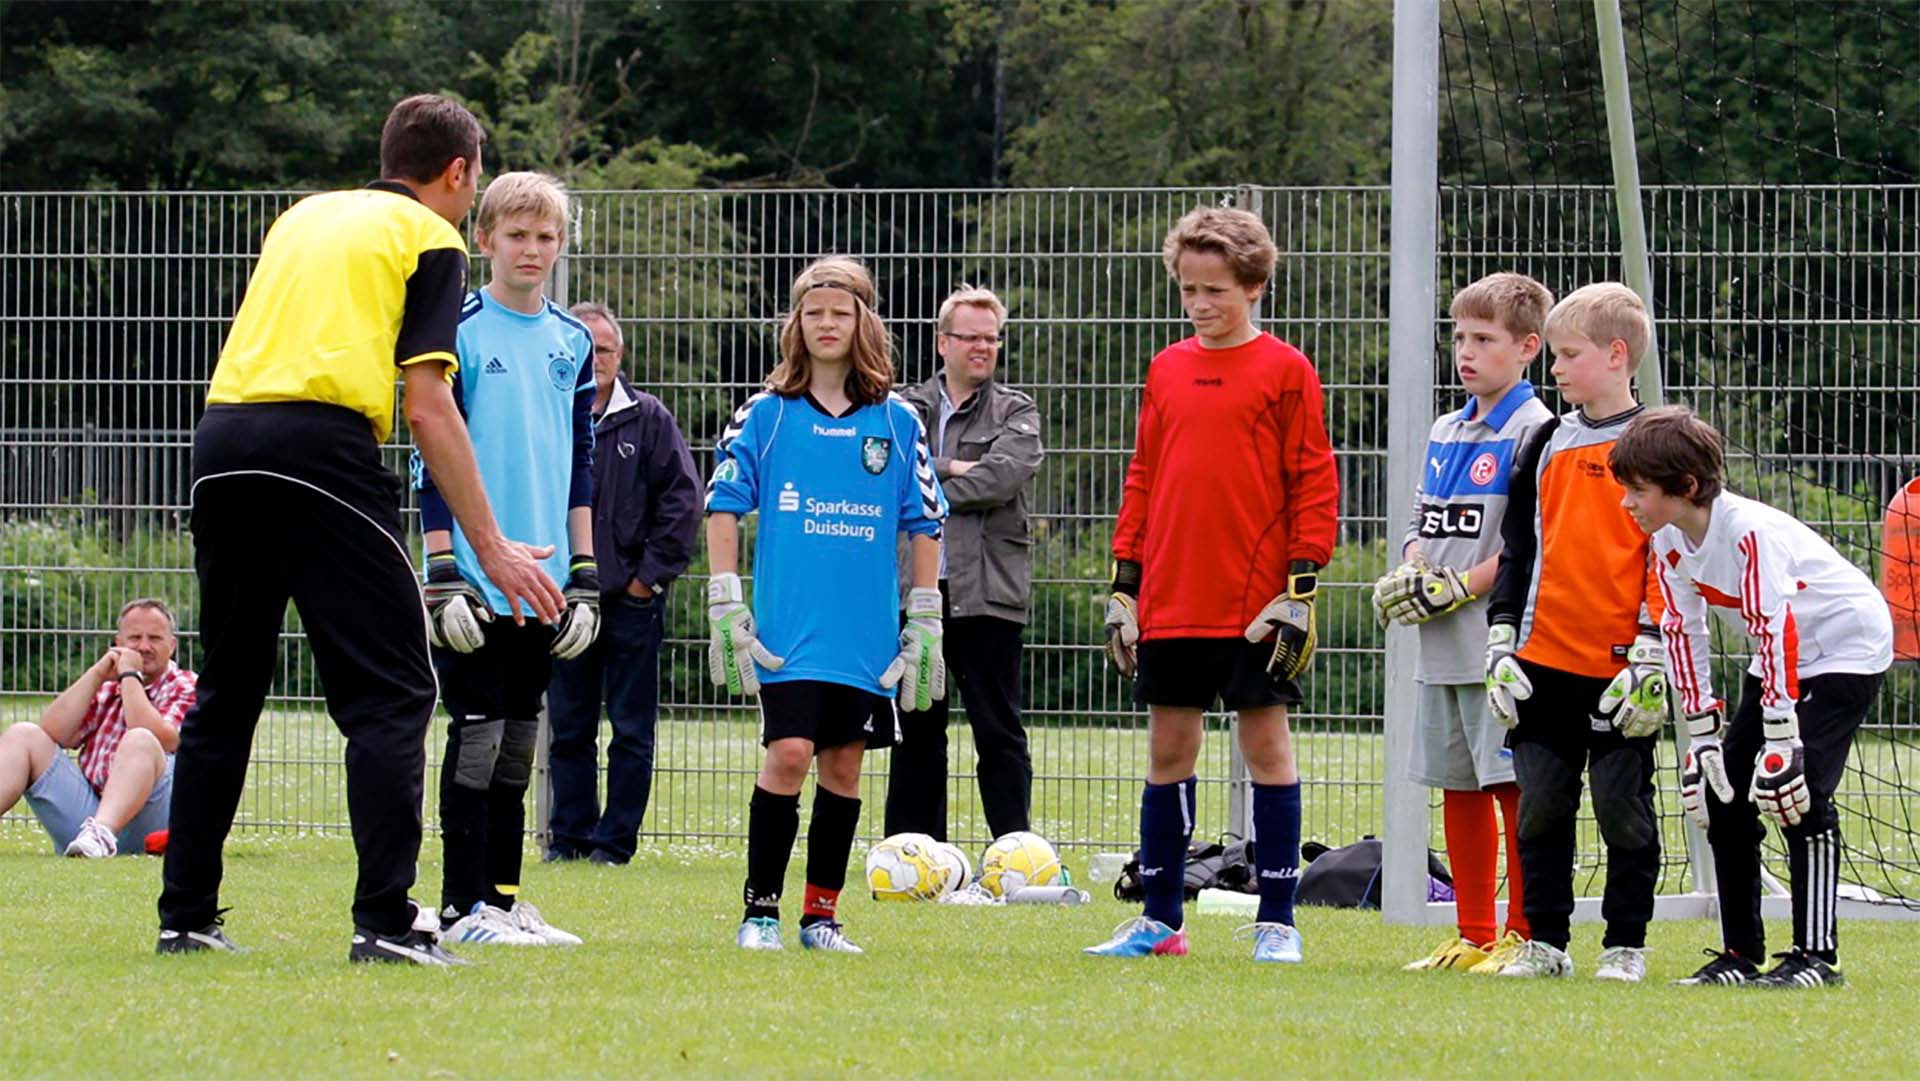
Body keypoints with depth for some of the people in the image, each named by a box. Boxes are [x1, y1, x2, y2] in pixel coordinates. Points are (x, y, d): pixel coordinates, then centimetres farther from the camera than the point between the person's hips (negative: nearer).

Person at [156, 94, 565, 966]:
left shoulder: (304, 215, 26)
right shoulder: (430, 238, 7)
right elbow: (427, 406, -1)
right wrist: (489, 547, 0)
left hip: (221, 434, 6)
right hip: (323, 443, -6)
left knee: (226, 688, 15)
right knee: (389, 694, -3)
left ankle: (186, 915, 15)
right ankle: (384, 920, -13)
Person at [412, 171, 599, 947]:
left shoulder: (573, 343, 12)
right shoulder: (458, 332, -5)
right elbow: (431, 459, -6)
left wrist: (584, 576, 11)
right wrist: (443, 574, -12)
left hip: (543, 582, 5)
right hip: (474, 579, -5)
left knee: (518, 742, 8)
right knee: (476, 736, -6)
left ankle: (503, 899, 13)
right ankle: (462, 907, -3)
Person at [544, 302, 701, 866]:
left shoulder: (648, 418, 2)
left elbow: (682, 499, 1)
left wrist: (651, 573, -4)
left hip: (632, 601, -1)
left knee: (632, 730, 1)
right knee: (567, 729, 6)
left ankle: (616, 839, 6)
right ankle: (569, 835, 13)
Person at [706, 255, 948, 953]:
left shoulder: (896, 422, 7)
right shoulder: (766, 415, 2)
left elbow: (925, 526, 11)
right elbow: (724, 509, 4)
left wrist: (924, 624, 8)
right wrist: (726, 607, -3)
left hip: (867, 634, 2)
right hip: (786, 628, -2)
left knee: (844, 764, 5)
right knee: (788, 753, -13)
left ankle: (821, 916, 15)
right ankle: (760, 912, -3)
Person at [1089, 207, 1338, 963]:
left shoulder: (1284, 371, -3)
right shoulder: (1167, 370, 11)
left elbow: (1314, 482, -4)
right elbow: (1142, 480, 15)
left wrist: (1300, 587, -10)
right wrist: (1125, 583, 11)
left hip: (1255, 606, -5)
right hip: (1169, 603, 5)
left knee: (1267, 744, -1)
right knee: (1168, 749, 8)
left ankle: (1276, 921, 4)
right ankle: (1159, 920, 15)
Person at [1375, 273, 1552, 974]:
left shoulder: (1533, 430, -7)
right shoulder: (1445, 433, 18)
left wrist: (1461, 586, -16)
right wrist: (1409, 577, 3)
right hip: (1441, 647, 8)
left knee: (1513, 784, -7)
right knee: (1458, 785, 11)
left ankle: (1523, 936, -3)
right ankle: (1473, 936, 18)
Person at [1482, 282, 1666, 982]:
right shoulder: (1546, 444, 12)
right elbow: (1517, 551, 16)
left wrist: (1651, 659, -11)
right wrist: (1501, 644, 8)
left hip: (1621, 670, -5)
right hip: (1544, 661, 5)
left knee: (1624, 810, 0)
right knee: (1541, 809, 5)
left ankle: (1625, 944, 8)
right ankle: (1544, 942, 13)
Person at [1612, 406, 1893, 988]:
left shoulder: (1749, 531, -32)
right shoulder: (1669, 541, -7)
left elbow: (1777, 632, -33)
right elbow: (1683, 631, -1)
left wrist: (1781, 743, -33)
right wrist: (1702, 733, -3)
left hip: (1847, 646, -9)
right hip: (1782, 658, 9)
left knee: (1800, 792, -19)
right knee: (1723, 791, 2)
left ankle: (1817, 953, -13)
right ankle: (1740, 955, 10)